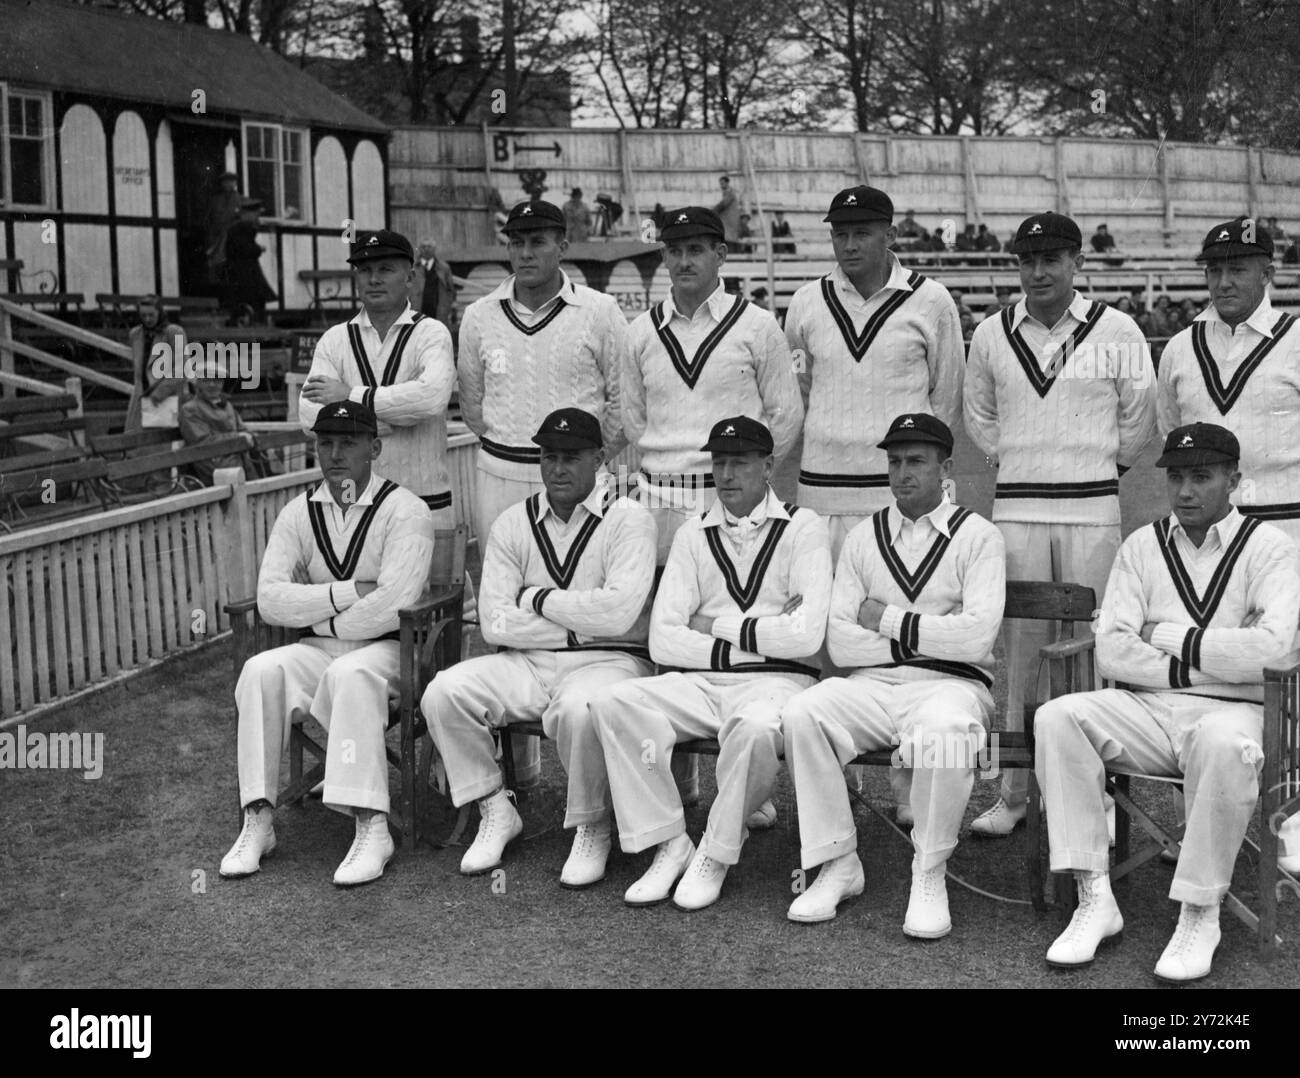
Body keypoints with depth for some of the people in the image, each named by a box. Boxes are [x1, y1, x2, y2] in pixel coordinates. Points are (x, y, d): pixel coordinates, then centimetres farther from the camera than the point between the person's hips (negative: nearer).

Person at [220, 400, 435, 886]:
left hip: (387, 651, -5)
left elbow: (392, 606, -20)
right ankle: (257, 822, -19)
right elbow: (270, 599, -4)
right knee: (261, 670, -23)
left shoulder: (405, 510, -8)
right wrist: (347, 592, -15)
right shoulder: (298, 514, 8)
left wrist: (317, 618, -7)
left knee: (349, 675, -35)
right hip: (317, 651, 5)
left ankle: (371, 828, -33)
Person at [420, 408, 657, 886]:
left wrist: (537, 599, -7)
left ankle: (591, 829, -10)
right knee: (443, 692, -18)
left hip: (607, 660, -4)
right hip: (527, 663, 4)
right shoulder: (513, 524, 8)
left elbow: (618, 613, -18)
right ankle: (494, 812, 2)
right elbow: (495, 622, -2)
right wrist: (577, 625, -9)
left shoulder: (628, 520, -3)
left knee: (580, 708, -37)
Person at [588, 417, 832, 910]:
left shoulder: (801, 528, 2)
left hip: (776, 682, -4)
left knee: (754, 728, -37)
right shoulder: (693, 535, 13)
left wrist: (719, 625, -3)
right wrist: (758, 636, -6)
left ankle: (716, 852, -11)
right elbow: (663, 641, 2)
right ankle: (668, 843, -10)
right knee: (611, 702, -21)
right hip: (698, 683, 4)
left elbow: (806, 636, -11)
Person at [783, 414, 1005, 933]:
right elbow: (839, 641, 4)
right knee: (800, 714, -25)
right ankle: (837, 864, -12)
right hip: (871, 685, 3)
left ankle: (929, 874, -16)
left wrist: (888, 620, -6)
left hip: (951, 684, -3)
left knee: (944, 729, -38)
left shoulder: (977, 536, 4)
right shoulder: (863, 538, 14)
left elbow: (977, 636, -11)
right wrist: (918, 638, -6)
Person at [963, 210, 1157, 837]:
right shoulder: (990, 335, 6)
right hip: (1016, 508, 2)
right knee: (1022, 648, 4)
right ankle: (1013, 792, 11)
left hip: (1092, 508, -1)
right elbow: (977, 413, 20)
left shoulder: (1116, 331, 1)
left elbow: (1140, 415, 11)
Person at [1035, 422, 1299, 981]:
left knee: (1223, 744, -38)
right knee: (1056, 717, -23)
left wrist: (1167, 634, -8)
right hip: (1145, 707, 4)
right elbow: (1111, 650, 1)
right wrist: (1196, 666, -10)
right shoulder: (1143, 546, 12)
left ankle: (1200, 914, -21)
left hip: (1230, 708, -4)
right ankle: (1095, 898, -18)